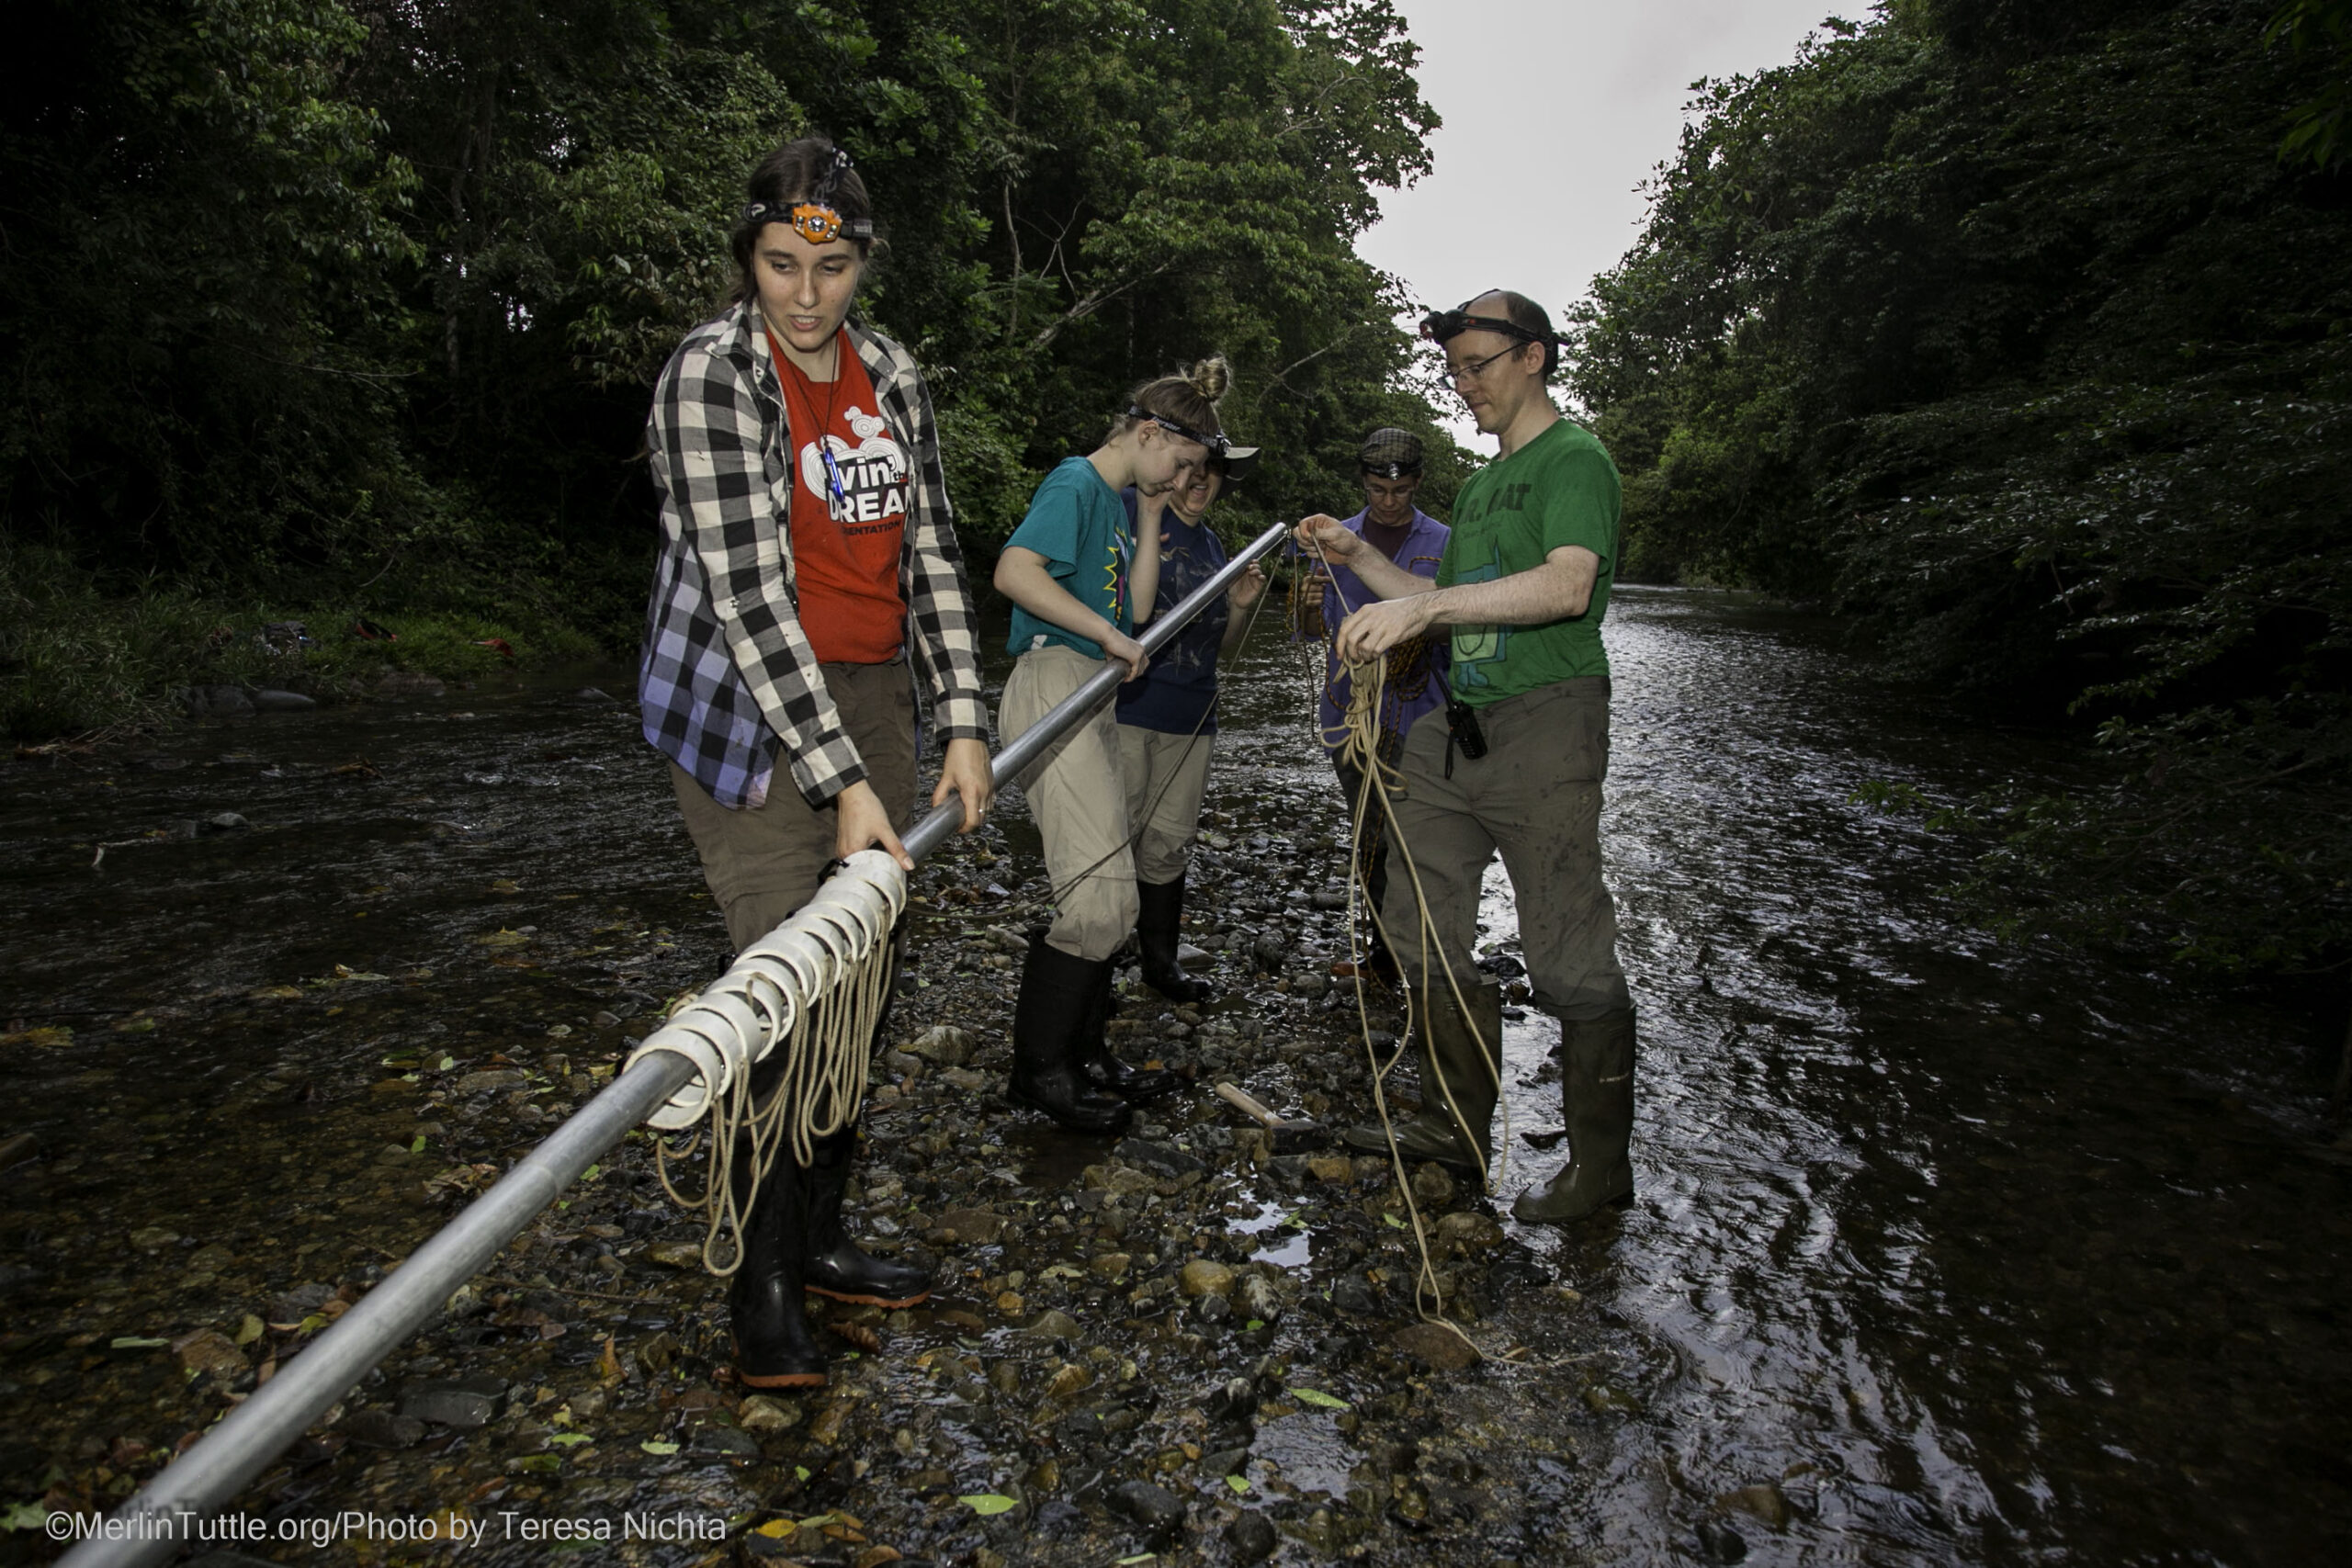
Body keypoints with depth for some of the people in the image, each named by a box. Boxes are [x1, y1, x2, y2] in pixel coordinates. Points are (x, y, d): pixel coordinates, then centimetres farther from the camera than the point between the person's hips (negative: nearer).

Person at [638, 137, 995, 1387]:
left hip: (873, 697, 6)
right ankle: (763, 1289, 10)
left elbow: (930, 554, 7)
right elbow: (749, 593, -20)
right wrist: (842, 781, -26)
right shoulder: (713, 371, -12)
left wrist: (963, 724, -3)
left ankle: (820, 1238, 26)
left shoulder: (893, 378, 8)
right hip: (748, 712, -6)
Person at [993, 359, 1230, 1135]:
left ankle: (1081, 1045, 27)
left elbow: (1136, 604, 18)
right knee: (1099, 892, -11)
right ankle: (1039, 1069, 1)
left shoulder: (1120, 498, 19)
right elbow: (1014, 570, -24)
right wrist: (1110, 634, -21)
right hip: (1053, 687, -10)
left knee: (1101, 890, 14)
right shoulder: (1076, 482, -9)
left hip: (1093, 698, 10)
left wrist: (1152, 516, 12)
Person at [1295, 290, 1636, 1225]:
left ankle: (1601, 1162, 13)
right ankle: (1457, 1124, 24)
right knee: (1423, 928, 10)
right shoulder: (1482, 484, 21)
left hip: (1543, 725, -9)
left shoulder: (1574, 458, -6)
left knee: (1566, 954, -3)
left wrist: (1424, 607, -32)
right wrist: (1360, 561, 13)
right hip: (1453, 728, 9)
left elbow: (1569, 585, -24)